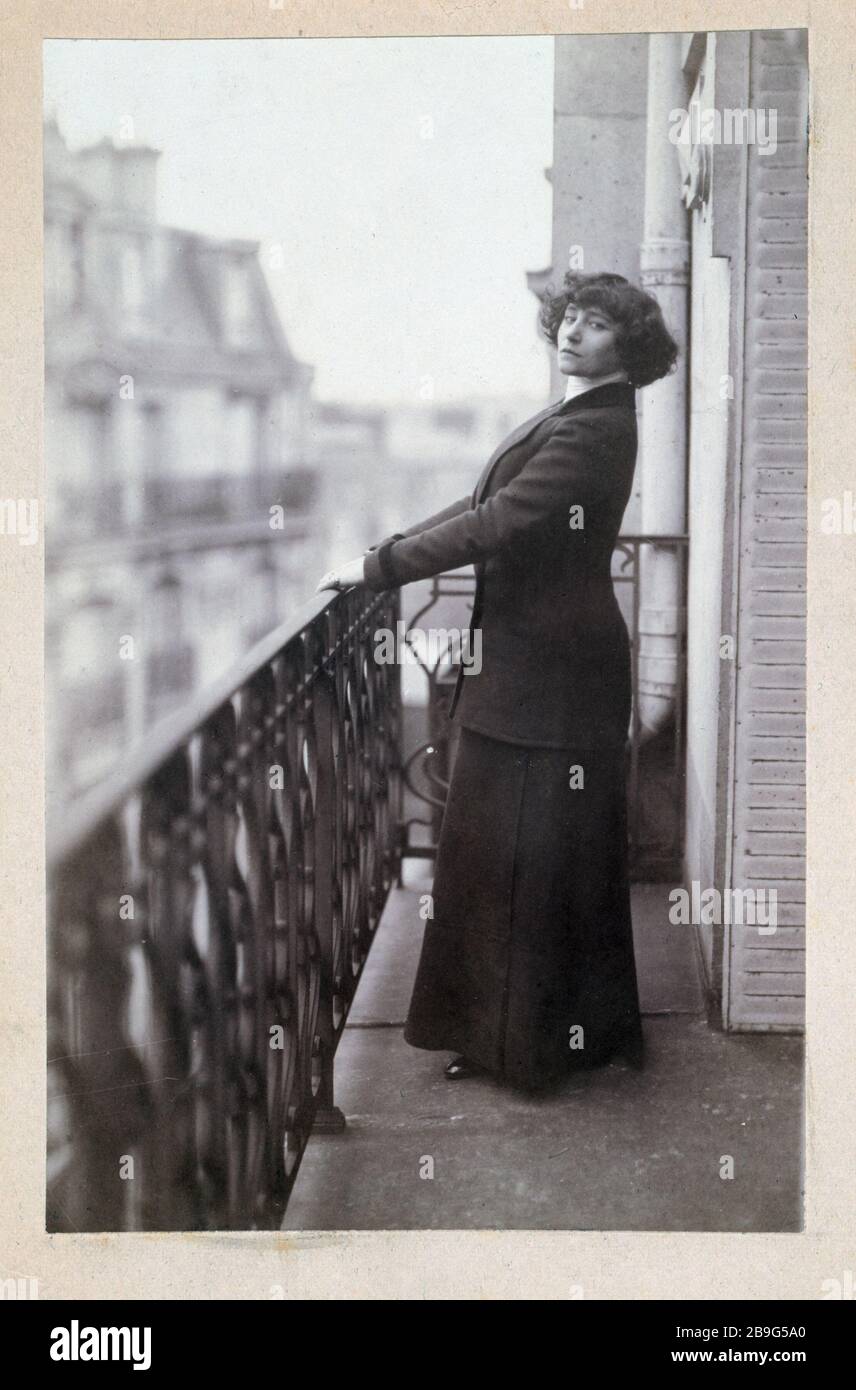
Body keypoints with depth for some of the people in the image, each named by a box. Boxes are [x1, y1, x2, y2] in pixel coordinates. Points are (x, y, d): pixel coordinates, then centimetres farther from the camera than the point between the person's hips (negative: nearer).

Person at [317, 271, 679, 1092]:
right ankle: (501, 1026, 27)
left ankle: (536, 1040, 14)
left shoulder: (595, 431, -17)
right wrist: (386, 552, 10)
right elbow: (486, 504, 17)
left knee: (538, 853, 0)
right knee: (500, 845, 15)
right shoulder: (572, 418, 14)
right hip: (525, 662, 10)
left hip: (554, 670, -10)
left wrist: (377, 567, -19)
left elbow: (495, 525, -24)